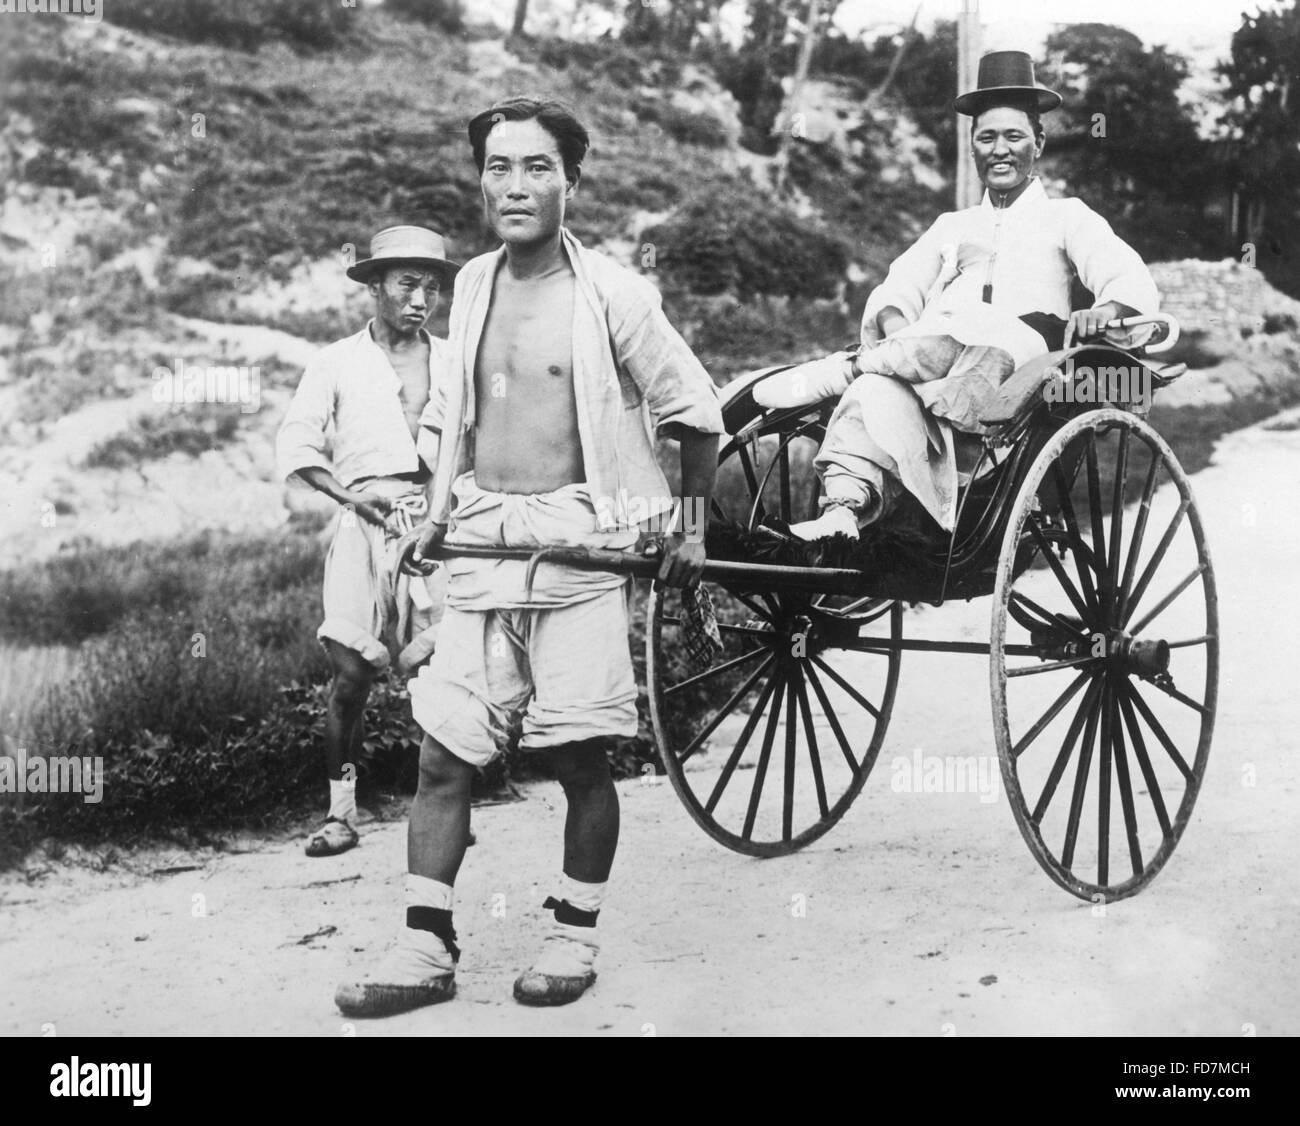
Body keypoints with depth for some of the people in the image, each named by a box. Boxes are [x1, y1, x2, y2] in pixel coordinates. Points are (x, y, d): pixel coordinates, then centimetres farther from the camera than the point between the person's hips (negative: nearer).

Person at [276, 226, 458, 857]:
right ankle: (341, 810, 3)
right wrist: (350, 494, -8)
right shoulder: (338, 363, 11)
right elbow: (295, 445, 6)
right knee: (350, 672, -6)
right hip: (368, 523, -1)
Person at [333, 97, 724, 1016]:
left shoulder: (611, 293, -7)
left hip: (578, 545, -5)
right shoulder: (474, 285, 9)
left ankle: (575, 936, 17)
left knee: (581, 758, 0)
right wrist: (438, 515, 13)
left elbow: (695, 410, -1)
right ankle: (427, 949, 8)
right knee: (443, 753, 2)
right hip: (480, 546, 5)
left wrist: (692, 527, -1)